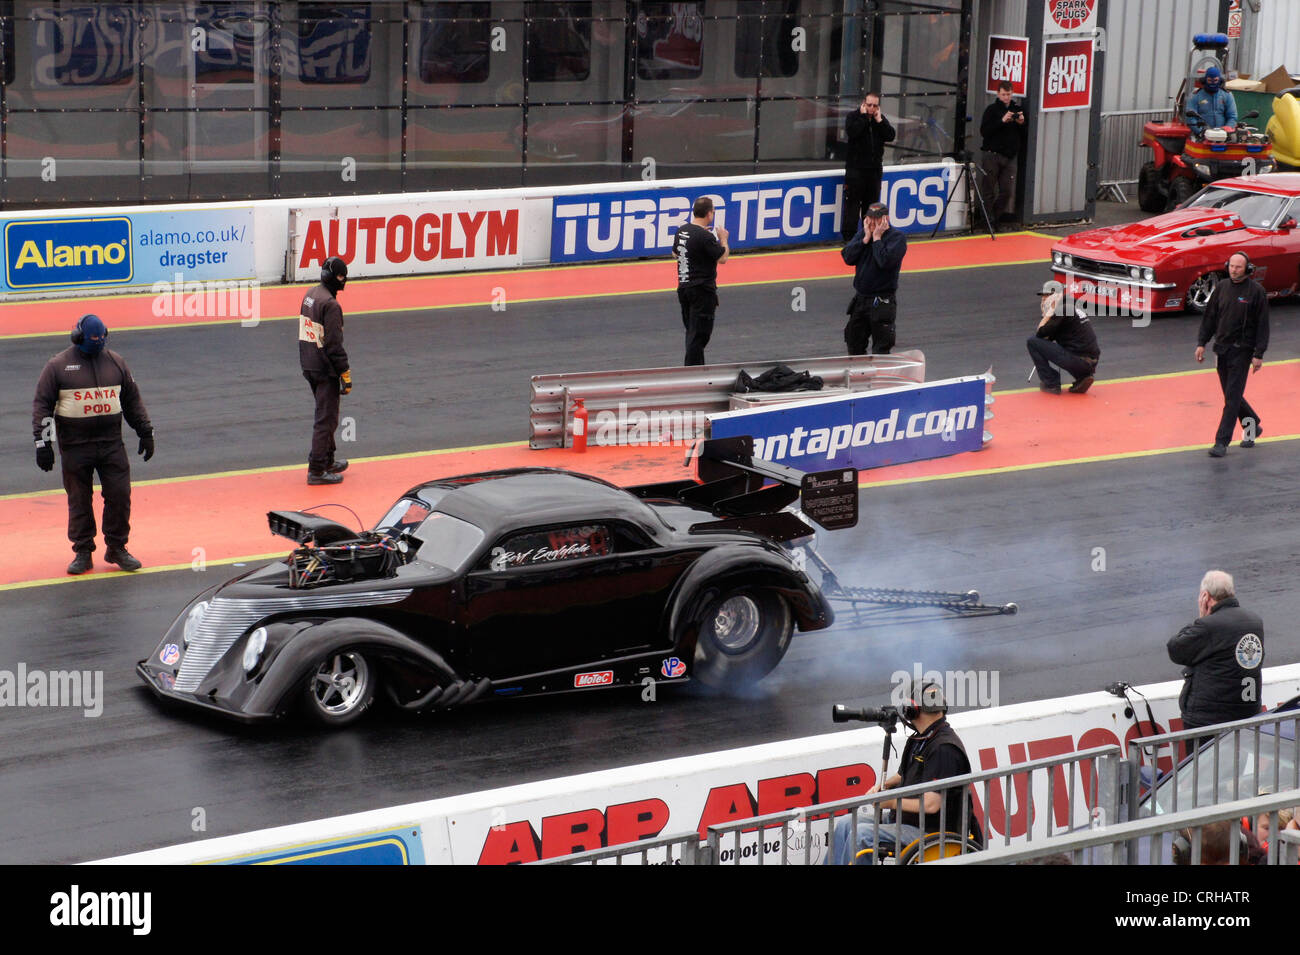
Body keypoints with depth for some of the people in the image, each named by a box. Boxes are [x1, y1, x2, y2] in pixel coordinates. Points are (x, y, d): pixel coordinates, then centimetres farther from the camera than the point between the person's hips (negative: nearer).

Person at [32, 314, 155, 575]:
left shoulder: (115, 362, 9)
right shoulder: (58, 365, -1)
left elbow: (132, 399, 18)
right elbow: (42, 404, -1)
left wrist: (145, 432, 16)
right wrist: (43, 443, -7)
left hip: (111, 443, 3)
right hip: (75, 447, -2)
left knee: (119, 495, -1)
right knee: (79, 501, 2)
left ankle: (117, 548, 13)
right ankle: (82, 553, 13)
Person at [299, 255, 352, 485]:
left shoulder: (310, 296, 9)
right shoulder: (330, 304, -20)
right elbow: (334, 344, -21)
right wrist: (345, 374, -15)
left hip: (308, 366, 9)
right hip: (325, 370, -9)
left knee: (325, 414, 22)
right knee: (326, 418, -3)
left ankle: (327, 460, 34)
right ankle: (316, 470, -2)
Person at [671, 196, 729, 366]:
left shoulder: (682, 231, 5)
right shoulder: (705, 237, -20)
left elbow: (675, 254, 20)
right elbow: (722, 258, -16)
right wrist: (723, 239, 2)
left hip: (684, 287, 8)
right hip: (702, 289, -8)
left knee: (692, 331, 18)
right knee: (699, 333, -4)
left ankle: (697, 367, 27)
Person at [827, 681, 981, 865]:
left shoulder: (944, 748, -22)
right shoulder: (920, 739, 11)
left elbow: (931, 805, -27)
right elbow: (905, 774, 30)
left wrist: (893, 803, -14)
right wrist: (883, 785, 8)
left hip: (931, 831, -10)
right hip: (907, 819, 11)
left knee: (861, 834, -22)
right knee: (846, 823, 3)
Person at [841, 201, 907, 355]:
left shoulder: (897, 237, -10)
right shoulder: (862, 234, 9)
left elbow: (885, 261, -25)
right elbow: (848, 257, -4)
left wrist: (876, 238, -16)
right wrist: (866, 238, -10)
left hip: (882, 302, -7)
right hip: (860, 298, 7)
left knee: (881, 349, -2)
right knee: (854, 343, 16)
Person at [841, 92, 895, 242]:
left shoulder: (881, 119, 10)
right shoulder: (853, 117, -3)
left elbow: (891, 136, -2)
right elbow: (852, 132, -22)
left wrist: (879, 120, -8)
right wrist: (864, 116, -16)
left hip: (875, 168, 5)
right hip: (855, 166, -5)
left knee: (872, 201, 10)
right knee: (852, 201, -5)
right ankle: (849, 234, -2)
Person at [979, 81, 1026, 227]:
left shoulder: (1018, 109, 11)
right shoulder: (992, 109, -1)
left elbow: (1024, 134, 13)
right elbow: (984, 131, -12)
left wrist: (1021, 123, -8)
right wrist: (1002, 121, -19)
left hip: (1010, 156, 3)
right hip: (992, 155, -3)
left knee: (1008, 190, -4)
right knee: (992, 191, -1)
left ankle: (998, 213, 8)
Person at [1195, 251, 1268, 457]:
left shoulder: (1256, 291, -8)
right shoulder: (1222, 287, 6)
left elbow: (1262, 324, -8)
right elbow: (1209, 316, 12)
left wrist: (1259, 354, -12)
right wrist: (1201, 343, 6)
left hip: (1242, 350, -6)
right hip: (1222, 348, 6)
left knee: (1232, 396, -8)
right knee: (1231, 394, 14)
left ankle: (1222, 442, -8)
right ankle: (1252, 427, 35)